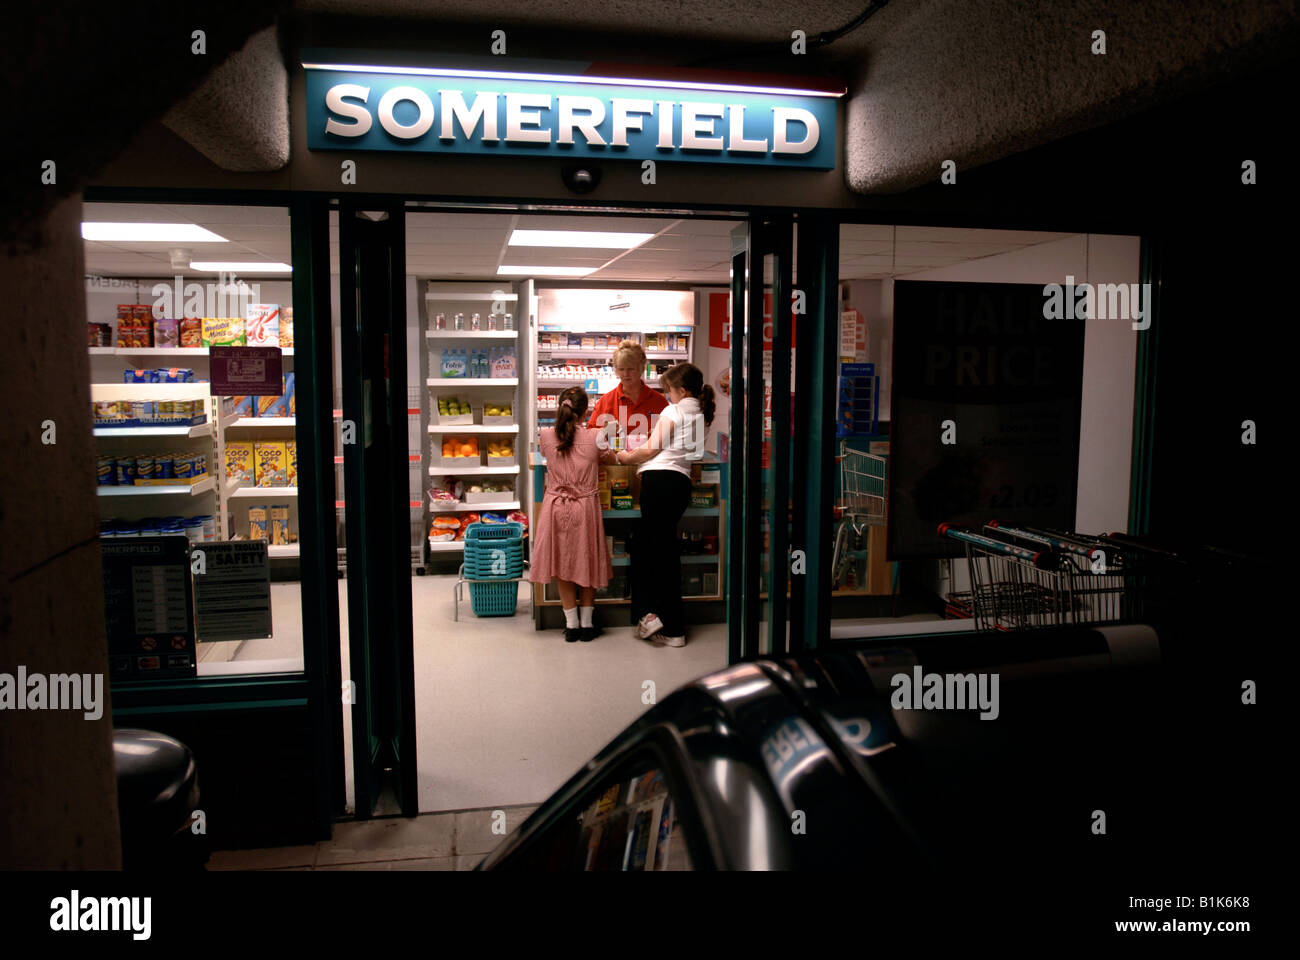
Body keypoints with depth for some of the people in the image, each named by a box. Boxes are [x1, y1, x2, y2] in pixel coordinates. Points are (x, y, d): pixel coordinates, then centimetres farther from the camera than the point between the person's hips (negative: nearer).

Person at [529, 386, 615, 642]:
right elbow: (611, 459, 11)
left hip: (556, 507, 1)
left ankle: (571, 623, 16)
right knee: (587, 563, 14)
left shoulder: (547, 436, -5)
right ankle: (586, 622, 19)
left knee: (562, 564, 12)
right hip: (586, 506, -1)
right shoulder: (594, 437, -8)